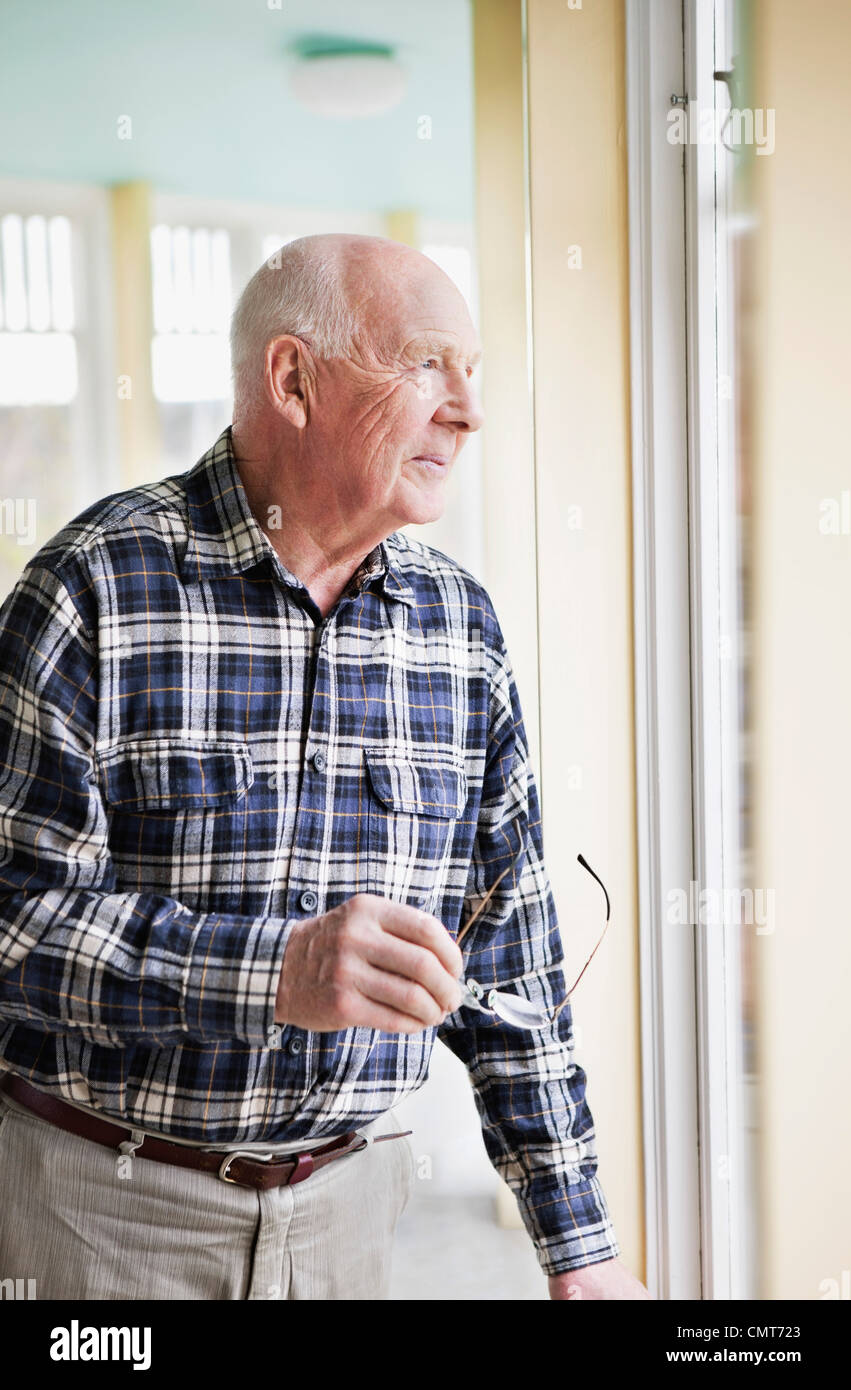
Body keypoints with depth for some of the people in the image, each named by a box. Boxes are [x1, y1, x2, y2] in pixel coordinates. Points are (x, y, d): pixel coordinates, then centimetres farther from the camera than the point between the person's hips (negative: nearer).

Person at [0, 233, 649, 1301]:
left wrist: (578, 1240, 5)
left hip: (346, 1202, 5)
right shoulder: (97, 589, -14)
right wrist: (272, 972, -32)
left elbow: (508, 946, 6)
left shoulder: (459, 621, 3)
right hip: (102, 1203, -4)